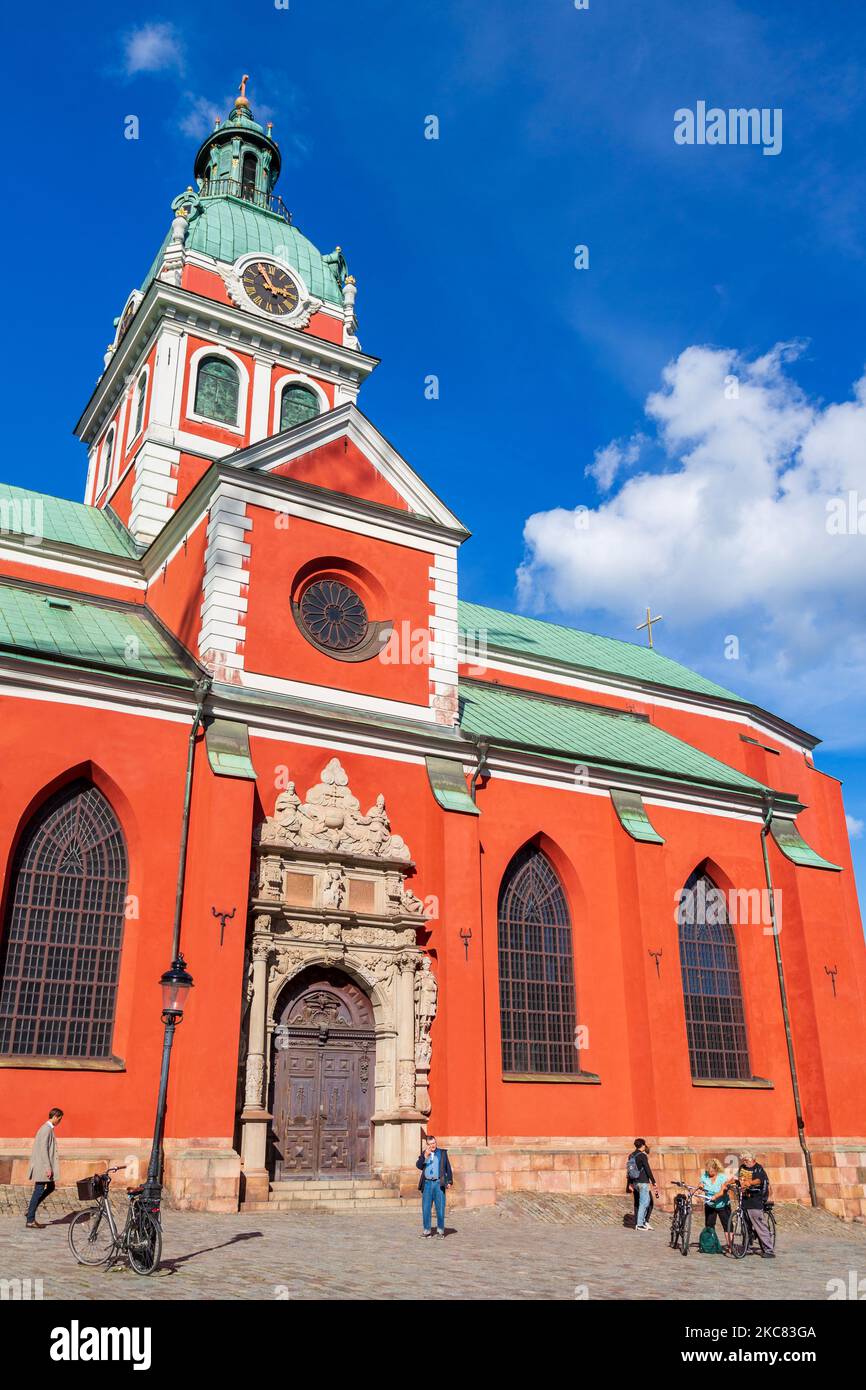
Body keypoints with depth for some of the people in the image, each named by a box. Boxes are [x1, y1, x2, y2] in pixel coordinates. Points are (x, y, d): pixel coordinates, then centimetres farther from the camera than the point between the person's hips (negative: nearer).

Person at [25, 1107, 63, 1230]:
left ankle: (31, 1210, 18)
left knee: (51, 1187, 16)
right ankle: (30, 1220, 2)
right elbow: (43, 1149, -22)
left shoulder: (48, 1128, 14)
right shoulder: (46, 1129, -17)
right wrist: (48, 1168, -22)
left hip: (44, 1166, 10)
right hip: (42, 1167, -10)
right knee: (39, 1191, -4)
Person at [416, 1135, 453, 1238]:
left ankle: (441, 1229, 7)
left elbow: (448, 1167, 8)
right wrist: (425, 1156, -13)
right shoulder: (424, 1153, 12)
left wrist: (449, 1181, 2)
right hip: (427, 1183, 2)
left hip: (439, 1183, -2)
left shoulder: (442, 1153, 8)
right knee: (426, 1208, 1)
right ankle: (426, 1229, 9)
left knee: (440, 1208, -2)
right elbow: (418, 1165, 0)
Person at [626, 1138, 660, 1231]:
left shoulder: (631, 1156, 12)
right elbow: (648, 1170, -15)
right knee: (644, 1202, -3)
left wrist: (629, 1183, 21)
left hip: (635, 1182, 8)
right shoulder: (642, 1156, -11)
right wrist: (653, 1182, -10)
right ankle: (640, 1224, -4)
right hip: (643, 1182, -8)